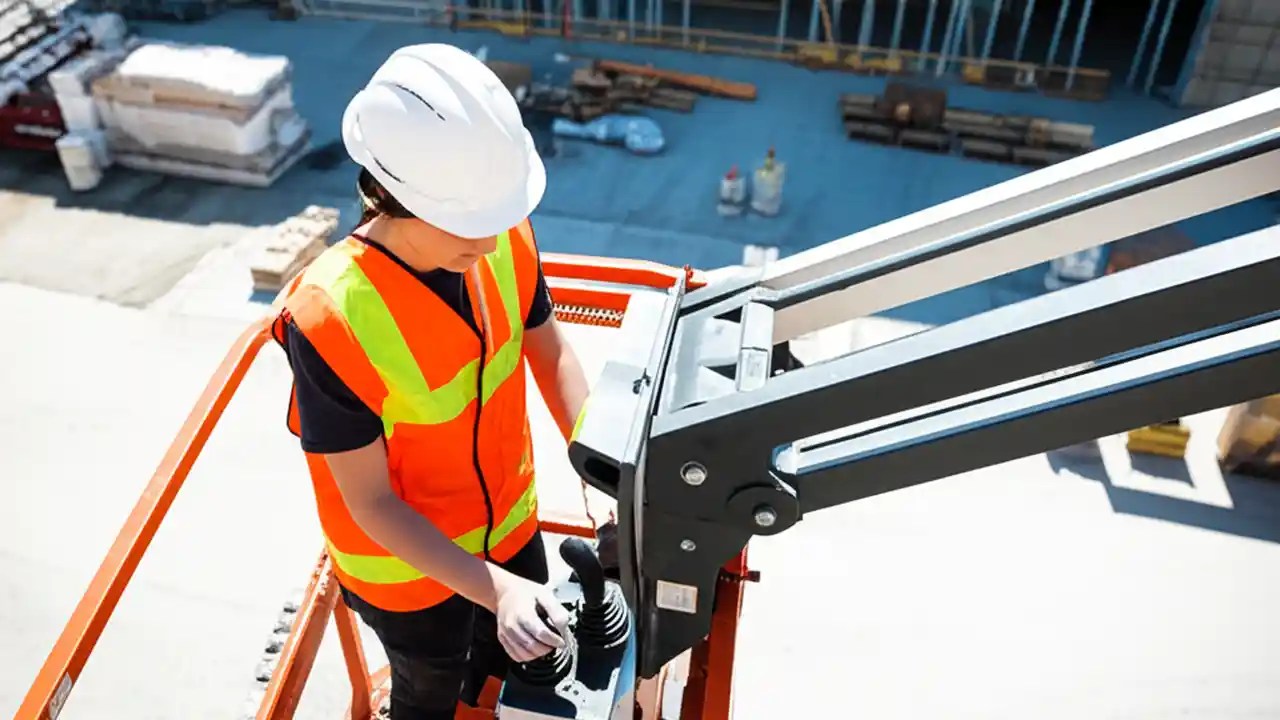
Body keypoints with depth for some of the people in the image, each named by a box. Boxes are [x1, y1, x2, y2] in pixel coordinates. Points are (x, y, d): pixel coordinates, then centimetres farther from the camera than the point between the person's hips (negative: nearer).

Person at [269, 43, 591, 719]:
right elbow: (370, 502, -26)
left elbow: (550, 353, -4)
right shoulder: (330, 318, -35)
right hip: (407, 562, -4)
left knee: (511, 663, 31)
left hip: (508, 521, 5)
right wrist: (494, 589, -34)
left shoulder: (505, 239, -21)